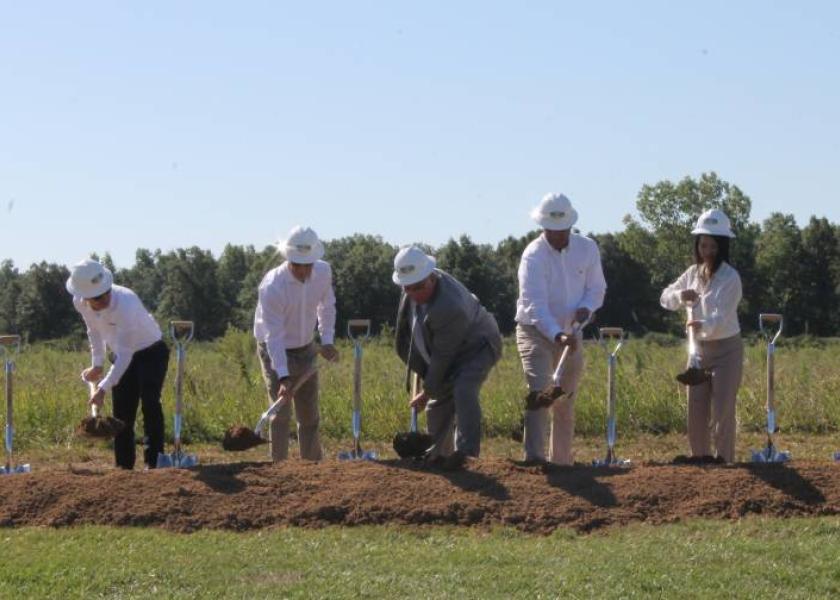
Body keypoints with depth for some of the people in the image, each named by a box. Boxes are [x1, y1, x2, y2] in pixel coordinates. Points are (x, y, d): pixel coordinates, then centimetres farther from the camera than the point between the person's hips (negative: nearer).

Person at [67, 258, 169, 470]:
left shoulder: (126, 304, -37)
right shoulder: (80, 303, -18)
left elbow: (125, 355, -35)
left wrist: (104, 388, -35)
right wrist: (97, 365, 3)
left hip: (151, 351, -6)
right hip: (123, 355, 6)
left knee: (149, 402, -19)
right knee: (122, 411, 3)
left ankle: (154, 460, -15)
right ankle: (124, 464, 10)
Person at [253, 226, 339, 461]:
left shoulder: (323, 272, -12)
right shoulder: (272, 286, -30)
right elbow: (274, 336, -32)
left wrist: (327, 340, -3)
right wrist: (283, 377, -37)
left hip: (306, 349, 5)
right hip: (275, 351, -5)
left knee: (310, 415, 11)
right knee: (281, 413, -14)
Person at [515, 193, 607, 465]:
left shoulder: (587, 249, -3)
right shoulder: (533, 255, -18)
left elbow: (597, 288, 7)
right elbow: (535, 304, -27)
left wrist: (586, 308, -16)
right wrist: (557, 335, -40)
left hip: (571, 334, 5)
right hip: (536, 332, -5)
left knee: (566, 403, 10)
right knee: (540, 392, -20)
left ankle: (561, 461, 18)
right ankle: (534, 456, -28)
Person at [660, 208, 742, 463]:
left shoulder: (730, 277, -15)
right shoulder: (693, 273, 5)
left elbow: (722, 317, -26)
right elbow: (665, 298, 12)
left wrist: (704, 325, -47)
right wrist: (681, 296, -11)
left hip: (726, 349, -6)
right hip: (699, 349, 6)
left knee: (722, 412, -9)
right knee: (696, 413, 7)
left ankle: (724, 461, -5)